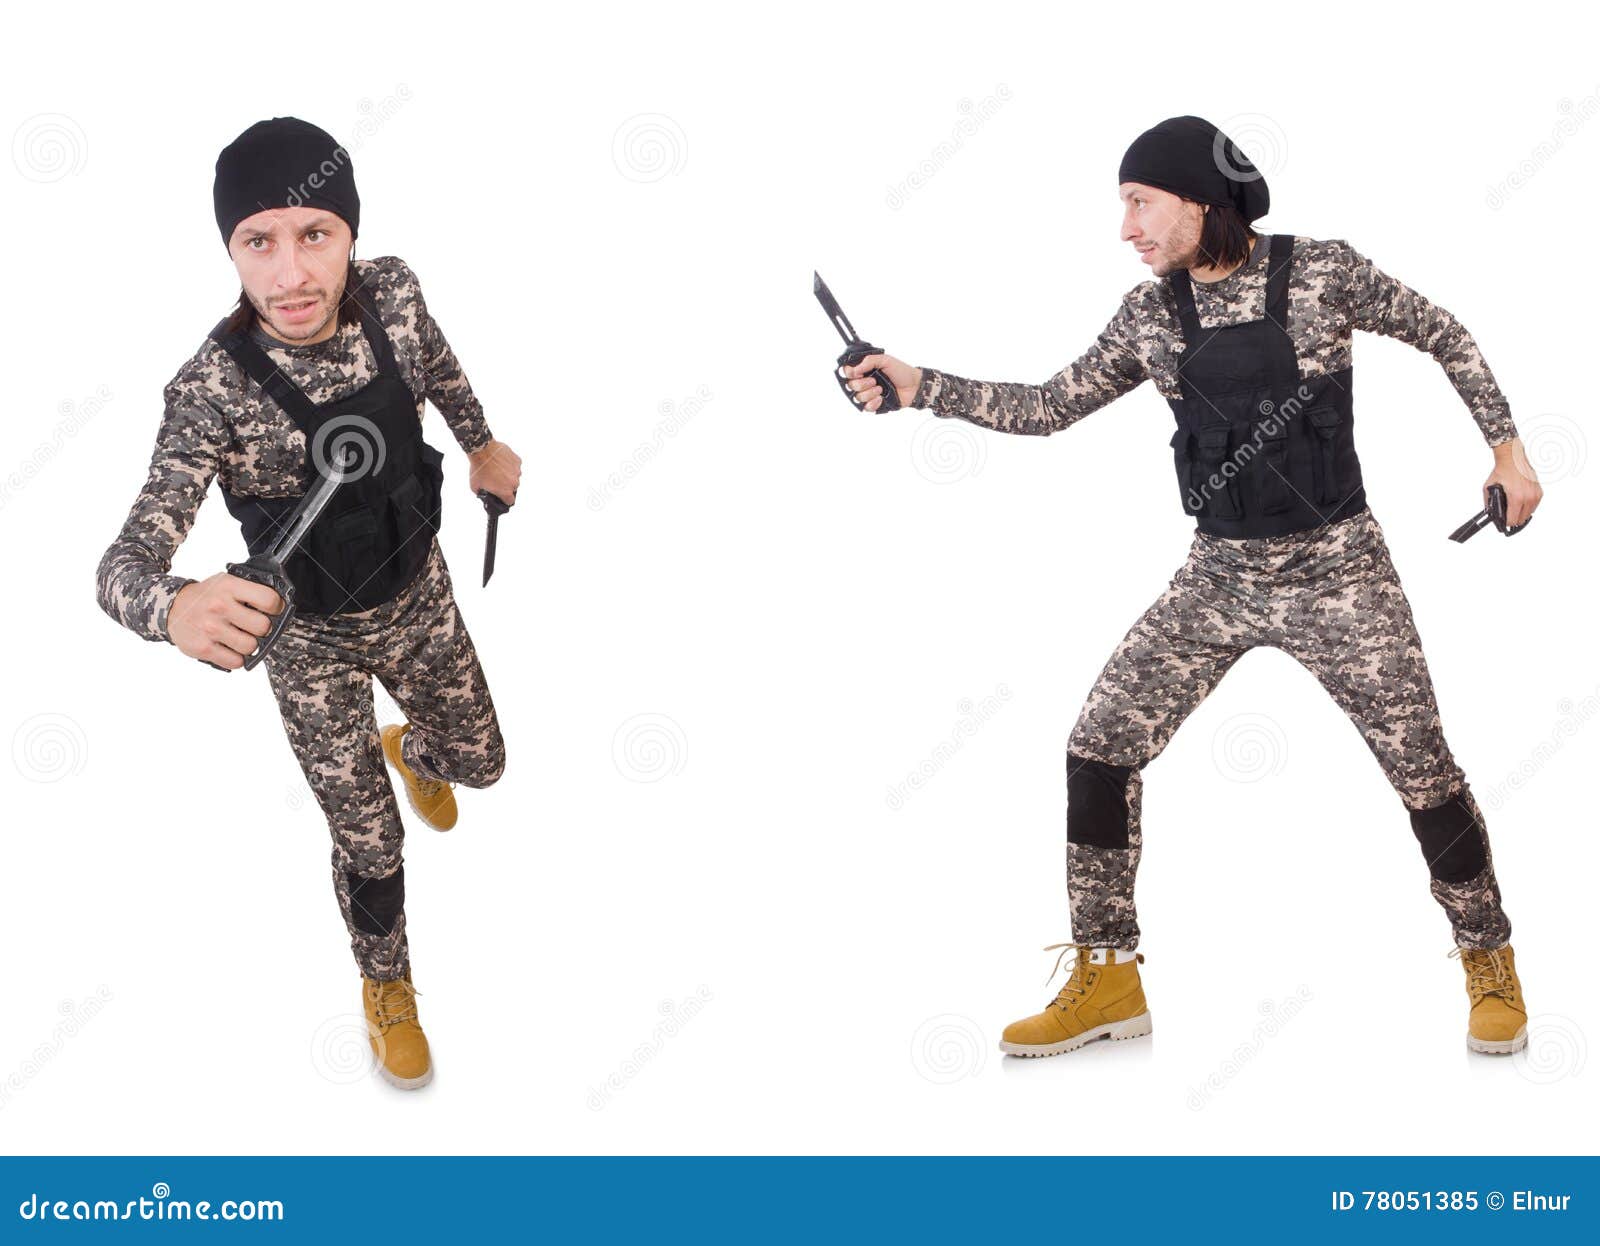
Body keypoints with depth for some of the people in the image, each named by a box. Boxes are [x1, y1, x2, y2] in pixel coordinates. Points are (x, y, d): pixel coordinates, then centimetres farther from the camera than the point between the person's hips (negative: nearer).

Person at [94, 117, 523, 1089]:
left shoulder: (392, 292, -20)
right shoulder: (211, 390, -32)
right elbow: (125, 563, -38)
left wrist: (484, 443, 21)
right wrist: (177, 608, -61)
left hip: (419, 599, 4)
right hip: (311, 643, -4)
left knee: (479, 761, 24)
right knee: (369, 841, 10)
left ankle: (409, 751, 63)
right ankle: (387, 984, 43)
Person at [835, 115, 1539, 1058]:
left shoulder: (1321, 273, -9)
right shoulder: (1152, 313, 2)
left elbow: (1444, 334, 3)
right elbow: (1052, 407, 6)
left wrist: (1507, 445, 0)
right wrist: (917, 385, -2)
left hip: (1336, 573, -4)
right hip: (1219, 579, 4)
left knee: (1424, 770, 0)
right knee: (1100, 747, -5)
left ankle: (1490, 963, 26)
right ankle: (1107, 979, 9)